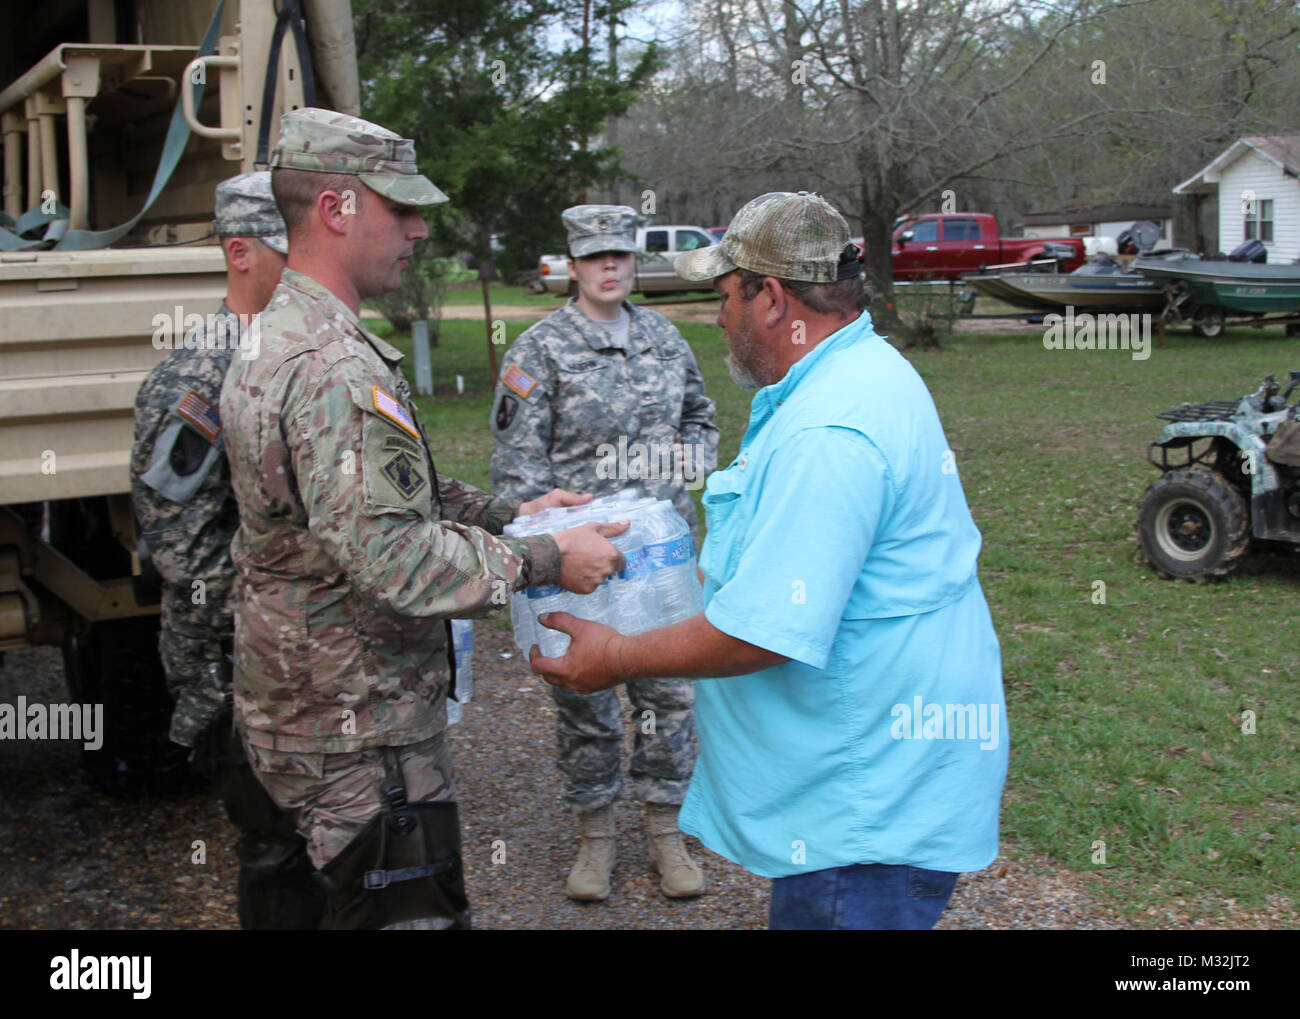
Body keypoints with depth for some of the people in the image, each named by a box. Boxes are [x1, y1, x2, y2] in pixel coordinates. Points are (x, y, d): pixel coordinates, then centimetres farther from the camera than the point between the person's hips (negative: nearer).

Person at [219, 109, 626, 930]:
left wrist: (511, 514, 9)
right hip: (358, 734, -11)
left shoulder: (283, 337, 11)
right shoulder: (333, 372, -26)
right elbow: (394, 560, -30)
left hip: (306, 702, 11)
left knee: (357, 905, 24)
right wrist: (546, 560, -19)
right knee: (414, 913, 2)